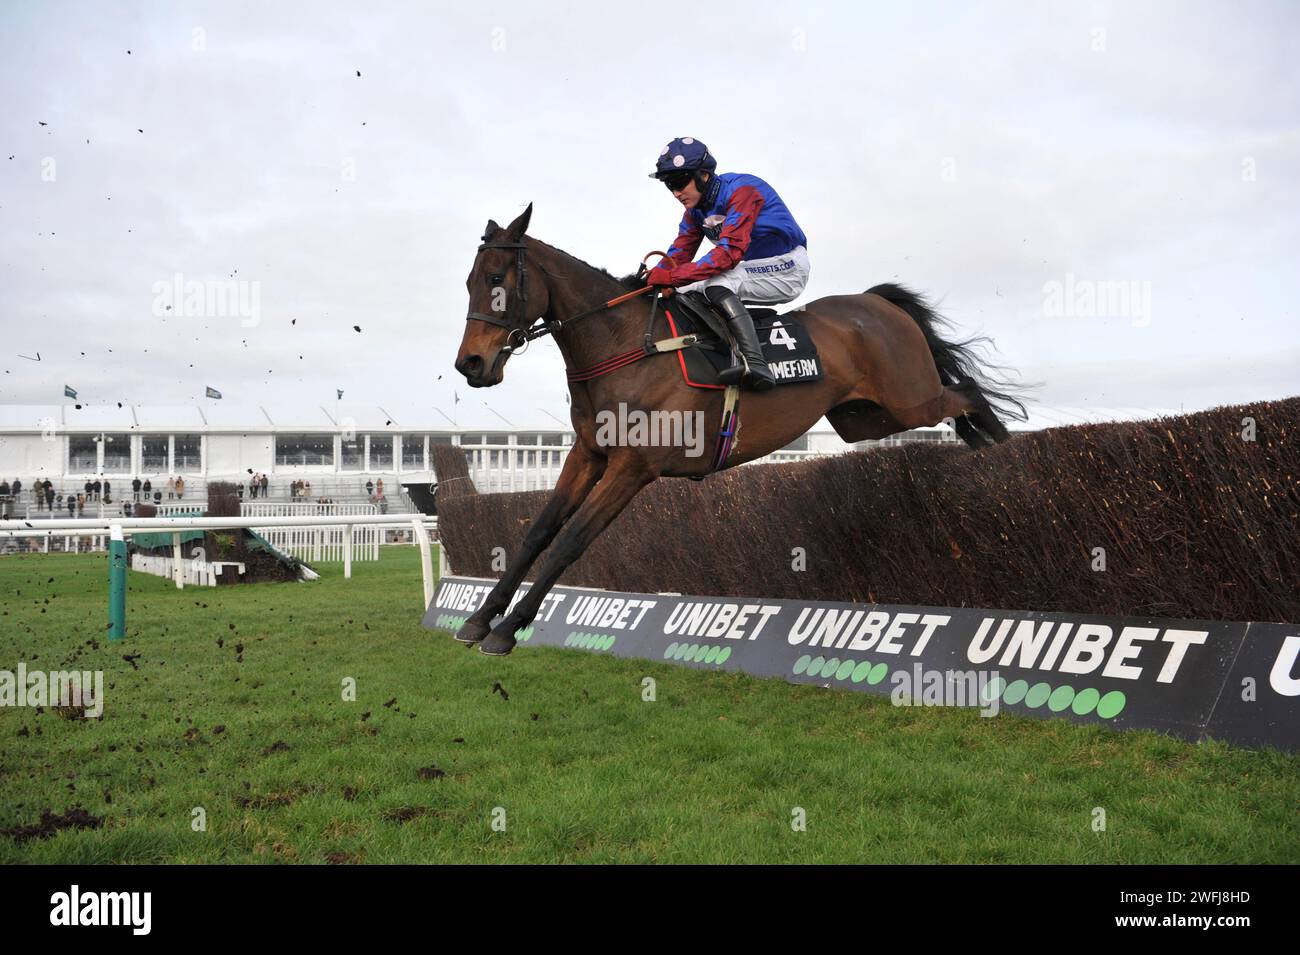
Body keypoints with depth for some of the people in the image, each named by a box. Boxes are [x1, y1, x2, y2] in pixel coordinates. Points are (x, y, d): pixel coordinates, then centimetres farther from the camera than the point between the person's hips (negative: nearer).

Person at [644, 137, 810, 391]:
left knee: (715, 282, -30)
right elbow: (679, 253, 3)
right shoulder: (695, 210, 4)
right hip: (755, 270, 9)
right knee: (685, 291, 0)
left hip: (787, 268, -9)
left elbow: (730, 252, -33)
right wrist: (651, 278, -18)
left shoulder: (742, 191, -24)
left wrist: (672, 276, -37)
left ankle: (756, 364, -43)